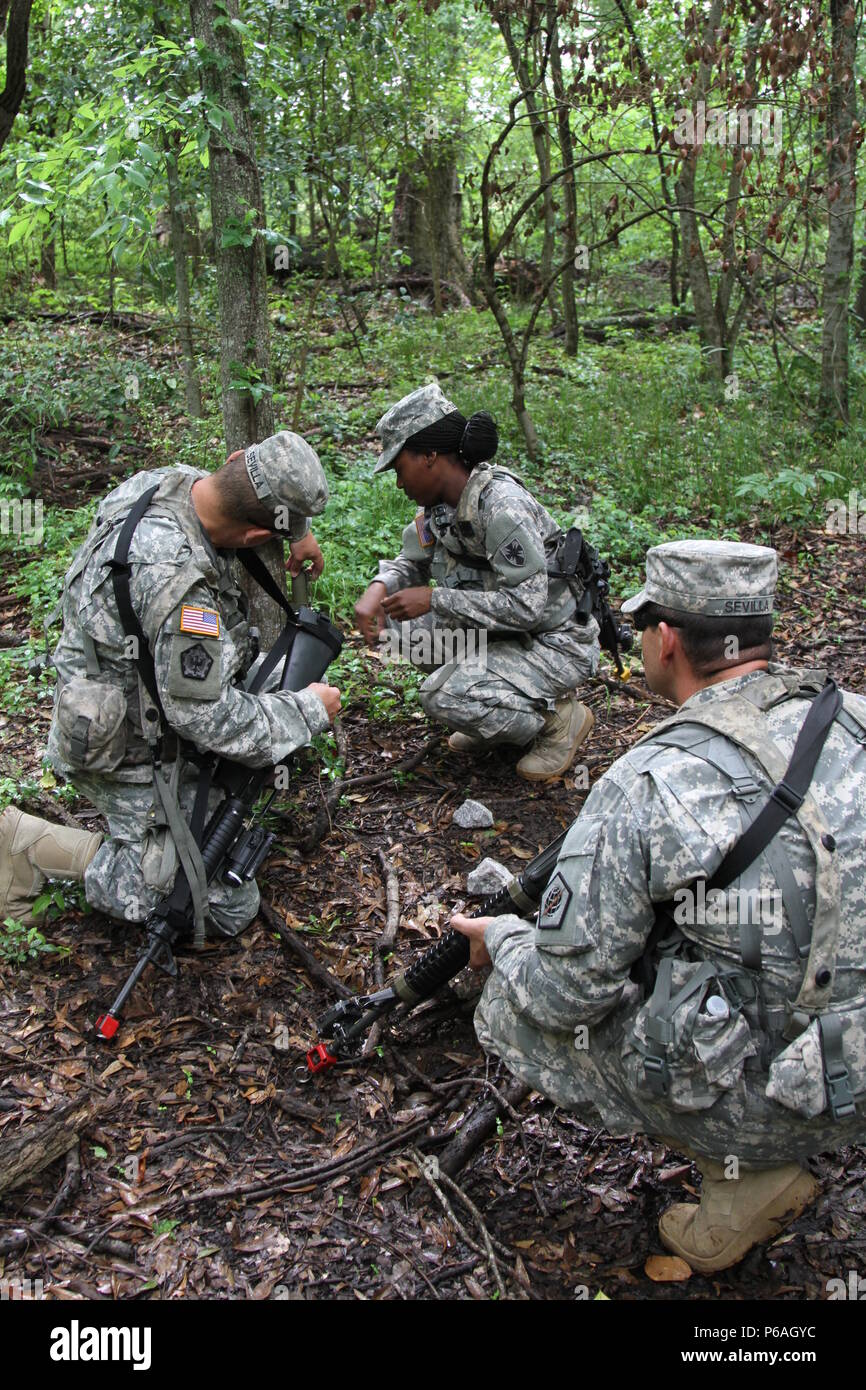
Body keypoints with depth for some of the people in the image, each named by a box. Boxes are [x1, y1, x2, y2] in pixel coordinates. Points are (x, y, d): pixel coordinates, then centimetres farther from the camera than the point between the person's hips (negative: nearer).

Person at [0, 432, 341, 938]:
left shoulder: (170, 480, -11)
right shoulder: (178, 578, -38)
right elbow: (207, 716, -30)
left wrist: (300, 531, 10)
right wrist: (309, 711, -17)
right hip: (132, 753, -9)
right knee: (230, 906, 0)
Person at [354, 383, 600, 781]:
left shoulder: (501, 506, -28)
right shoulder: (442, 503, -2)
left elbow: (527, 606, -30)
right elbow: (412, 561, 12)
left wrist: (434, 599, -27)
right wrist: (379, 587, -11)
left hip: (557, 643, -9)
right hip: (505, 632, 9)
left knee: (446, 697, -25)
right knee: (401, 619, 0)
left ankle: (559, 716, -1)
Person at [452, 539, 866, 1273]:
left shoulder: (648, 787, -22)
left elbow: (566, 990, -16)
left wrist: (501, 940, 5)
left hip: (759, 1105, -6)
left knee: (519, 1006, 10)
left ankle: (740, 1172, 7)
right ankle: (755, 1152, 18)